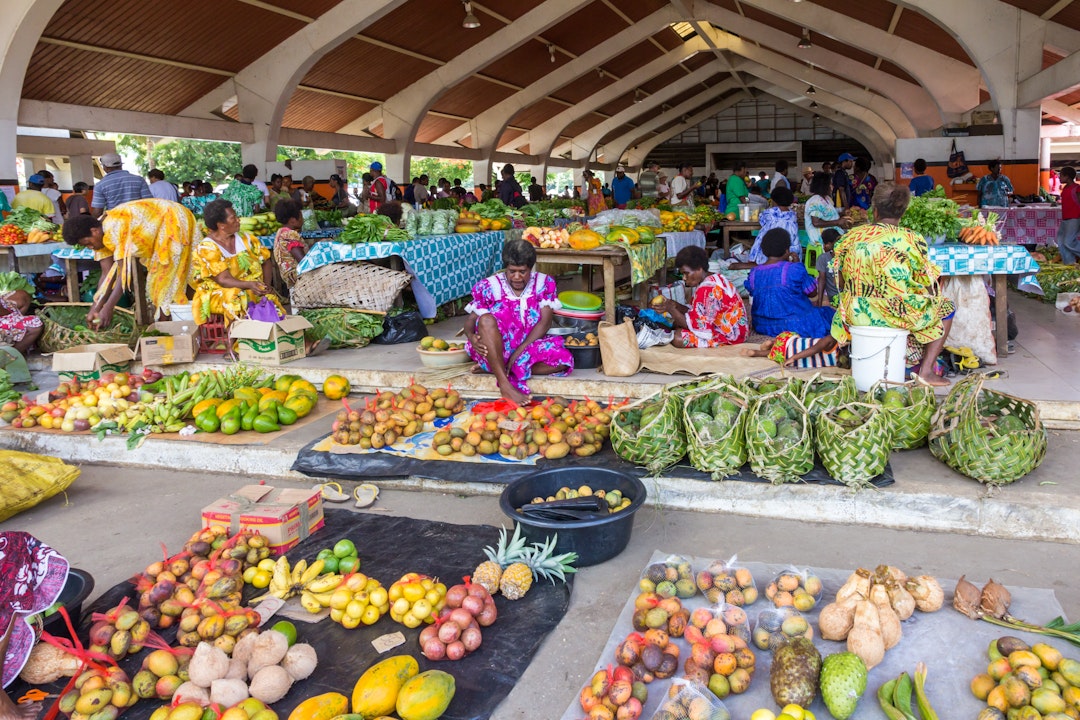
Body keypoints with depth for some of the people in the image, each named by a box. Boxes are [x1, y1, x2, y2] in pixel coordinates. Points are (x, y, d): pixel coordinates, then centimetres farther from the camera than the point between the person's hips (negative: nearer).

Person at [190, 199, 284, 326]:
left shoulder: (245, 239, 7)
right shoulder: (207, 248, -10)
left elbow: (266, 262, 9)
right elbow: (223, 279, -19)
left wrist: (266, 286, -9)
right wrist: (249, 285, -35)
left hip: (252, 290, 5)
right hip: (218, 293, -4)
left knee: (270, 298, -23)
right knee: (235, 298, -35)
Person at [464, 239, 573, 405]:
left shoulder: (545, 284, 0)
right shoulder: (488, 286, -2)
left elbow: (545, 323, -8)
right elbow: (471, 319, -2)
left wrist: (519, 352, -20)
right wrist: (471, 336, -28)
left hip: (529, 347, 2)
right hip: (495, 350, -2)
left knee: (563, 359, -26)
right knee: (487, 320, -33)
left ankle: (496, 369, -18)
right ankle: (505, 386, -39)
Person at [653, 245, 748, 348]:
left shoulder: (706, 290, -26)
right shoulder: (715, 278, 5)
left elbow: (694, 324, -24)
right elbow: (697, 313, 7)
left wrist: (671, 309, -18)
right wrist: (675, 305, -5)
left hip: (729, 336, -11)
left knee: (678, 338, -21)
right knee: (678, 322, 14)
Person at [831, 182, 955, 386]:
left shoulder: (852, 236, -1)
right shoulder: (912, 239, -9)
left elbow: (841, 283, 6)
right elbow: (928, 287, -7)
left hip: (856, 314, 4)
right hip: (897, 315, -4)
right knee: (946, 307, 23)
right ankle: (926, 371, 11)